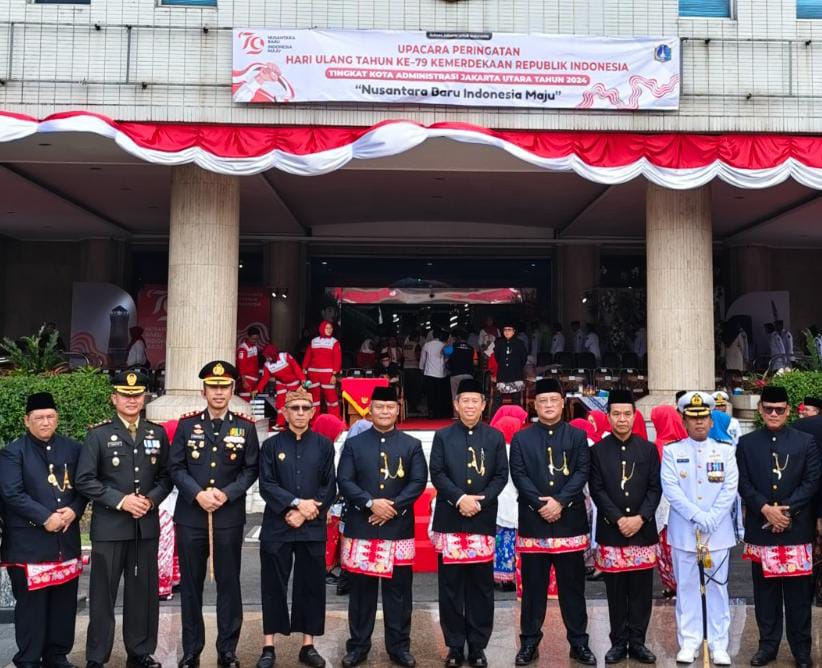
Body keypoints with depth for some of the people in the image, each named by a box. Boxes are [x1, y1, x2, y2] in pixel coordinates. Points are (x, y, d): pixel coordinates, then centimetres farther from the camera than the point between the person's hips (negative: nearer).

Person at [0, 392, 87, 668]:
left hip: (66, 539, 4)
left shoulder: (73, 448, 9)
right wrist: (45, 518, -18)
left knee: (64, 601, 10)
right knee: (31, 603, 3)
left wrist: (73, 510, -10)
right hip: (28, 542, -4)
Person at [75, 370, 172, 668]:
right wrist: (120, 500, -14)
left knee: (143, 591, 10)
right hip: (108, 526, -3)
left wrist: (151, 499, -9)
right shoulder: (98, 434, -1)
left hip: (147, 526, 3)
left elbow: (166, 476, 10)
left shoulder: (157, 433, 8)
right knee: (103, 592, 5)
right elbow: (84, 480, -6)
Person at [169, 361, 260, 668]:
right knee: (190, 584, 9)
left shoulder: (245, 427, 3)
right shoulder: (187, 424, 4)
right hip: (190, 516, 1)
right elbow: (176, 468, 1)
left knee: (229, 583, 6)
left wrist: (226, 493, -12)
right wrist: (198, 494, -14)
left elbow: (251, 470, 2)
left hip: (229, 518, 0)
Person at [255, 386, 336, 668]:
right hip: (277, 527, -1)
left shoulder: (324, 445, 6)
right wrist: (297, 503, -16)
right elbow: (266, 486, -4)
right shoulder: (271, 445, 4)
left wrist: (304, 514, -9)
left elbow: (330, 488, 2)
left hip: (313, 528, 1)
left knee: (311, 586, 6)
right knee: (273, 587, 4)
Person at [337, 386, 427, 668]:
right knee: (361, 589, 8)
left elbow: (418, 481, -2)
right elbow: (344, 481, -2)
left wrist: (393, 507, -13)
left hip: (399, 528, 0)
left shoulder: (412, 445, 6)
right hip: (361, 528, 0)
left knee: (399, 589, 7)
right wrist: (371, 503, -15)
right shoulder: (354, 443, 5)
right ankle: (358, 645, 20)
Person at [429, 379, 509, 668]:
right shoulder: (442, 436, 5)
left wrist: (480, 502, -11)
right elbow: (437, 474, -2)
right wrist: (459, 498, -15)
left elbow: (501, 475, 2)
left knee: (481, 586, 6)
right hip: (449, 521, 0)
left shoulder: (495, 437, 7)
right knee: (450, 586, 5)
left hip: (483, 521, 0)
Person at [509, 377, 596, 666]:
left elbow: (582, 472, -3)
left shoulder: (577, 436, 6)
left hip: (570, 522, 0)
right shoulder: (521, 439, 5)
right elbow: (519, 476, -3)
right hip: (533, 523, 0)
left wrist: (559, 501, -14)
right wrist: (540, 505, -14)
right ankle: (529, 642, 17)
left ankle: (579, 642, 19)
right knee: (533, 586, 7)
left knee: (572, 585, 8)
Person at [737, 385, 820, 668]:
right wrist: (765, 509, -13)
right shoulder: (746, 443, 6)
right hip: (760, 529, 1)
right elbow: (743, 484, 2)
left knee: (798, 592, 5)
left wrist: (786, 509, -12)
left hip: (796, 529, -1)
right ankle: (768, 644, 21)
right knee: (765, 590, 9)